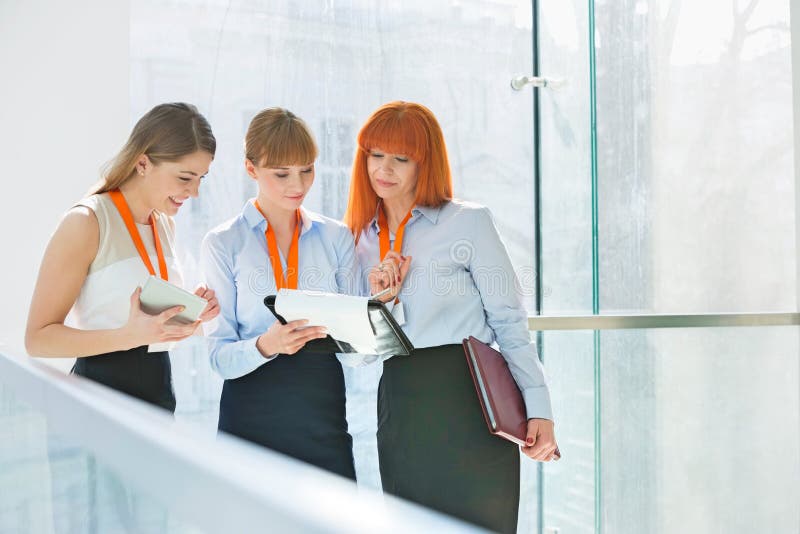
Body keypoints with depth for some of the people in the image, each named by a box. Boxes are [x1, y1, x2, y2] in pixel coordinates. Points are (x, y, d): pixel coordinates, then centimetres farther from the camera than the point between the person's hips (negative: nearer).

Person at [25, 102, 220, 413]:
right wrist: (129, 336, -28)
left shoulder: (165, 224, 11)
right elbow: (38, 337, -15)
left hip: (159, 393, 7)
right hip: (101, 392, -7)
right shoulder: (86, 222, -12)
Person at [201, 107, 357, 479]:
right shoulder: (223, 244, 1)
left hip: (323, 405, 2)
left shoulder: (337, 238, 9)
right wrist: (265, 346, -24)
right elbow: (220, 356, -5)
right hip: (253, 410, -2)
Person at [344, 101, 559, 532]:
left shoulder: (468, 222, 0)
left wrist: (538, 410, -10)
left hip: (466, 404, -4)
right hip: (397, 415, 5)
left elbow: (509, 321, -2)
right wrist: (376, 298, -6)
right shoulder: (361, 240, 14)